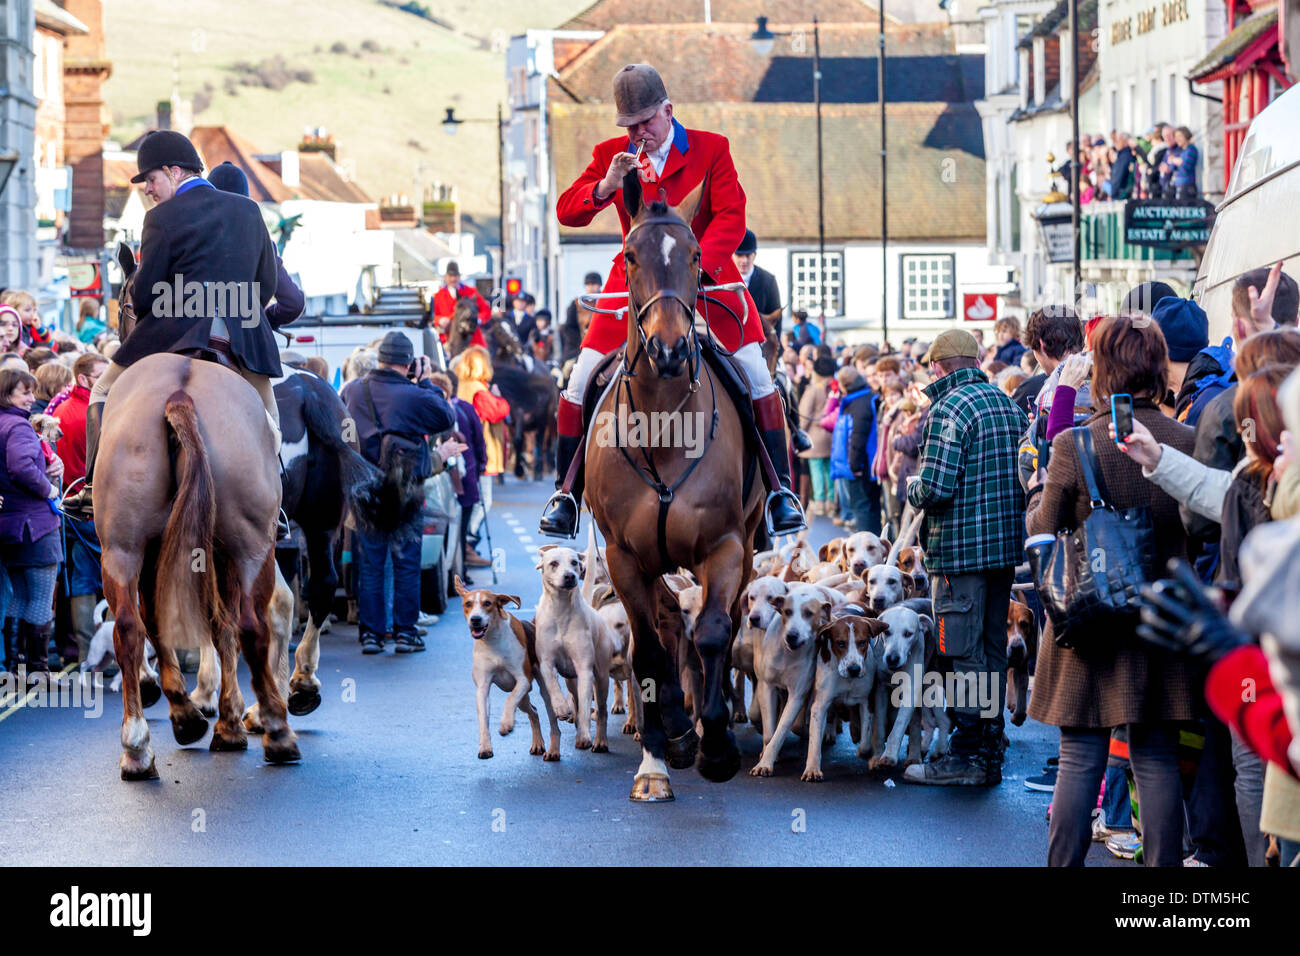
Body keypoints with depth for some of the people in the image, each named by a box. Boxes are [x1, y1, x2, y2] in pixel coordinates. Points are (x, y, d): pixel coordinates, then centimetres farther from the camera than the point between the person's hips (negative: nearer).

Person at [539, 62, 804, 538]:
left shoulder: (711, 149, -5)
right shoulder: (610, 155, 1)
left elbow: (730, 216, -12)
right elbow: (566, 212, -4)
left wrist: (698, 266, -29)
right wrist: (606, 185, -25)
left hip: (705, 273, -1)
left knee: (755, 371, -12)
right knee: (582, 378, -8)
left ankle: (781, 488, -1)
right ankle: (566, 491, 6)